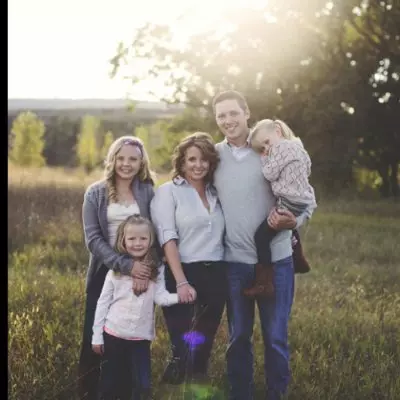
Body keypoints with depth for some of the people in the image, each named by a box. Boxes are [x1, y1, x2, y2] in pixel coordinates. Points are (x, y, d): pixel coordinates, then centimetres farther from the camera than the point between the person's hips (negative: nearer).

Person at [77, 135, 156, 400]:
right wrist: (126, 265, -18)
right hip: (105, 274, 0)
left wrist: (144, 270, -19)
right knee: (94, 338, -2)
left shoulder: (149, 192, 5)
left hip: (140, 274, 0)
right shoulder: (95, 193, 3)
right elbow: (93, 238, -6)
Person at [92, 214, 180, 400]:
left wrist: (179, 295, -33)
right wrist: (96, 335, 0)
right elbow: (103, 302, 1)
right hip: (114, 334, 0)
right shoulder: (116, 269, -3)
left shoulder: (156, 270, -2)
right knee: (110, 384, 10)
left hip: (141, 338, 0)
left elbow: (161, 297, -12)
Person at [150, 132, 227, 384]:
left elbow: (222, 237, 15)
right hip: (182, 276, -5)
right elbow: (168, 239, -10)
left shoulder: (215, 193, 15)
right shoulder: (168, 191, 0)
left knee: (204, 348, 10)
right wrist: (181, 282, -19)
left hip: (216, 277, 5)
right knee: (185, 350, -5)